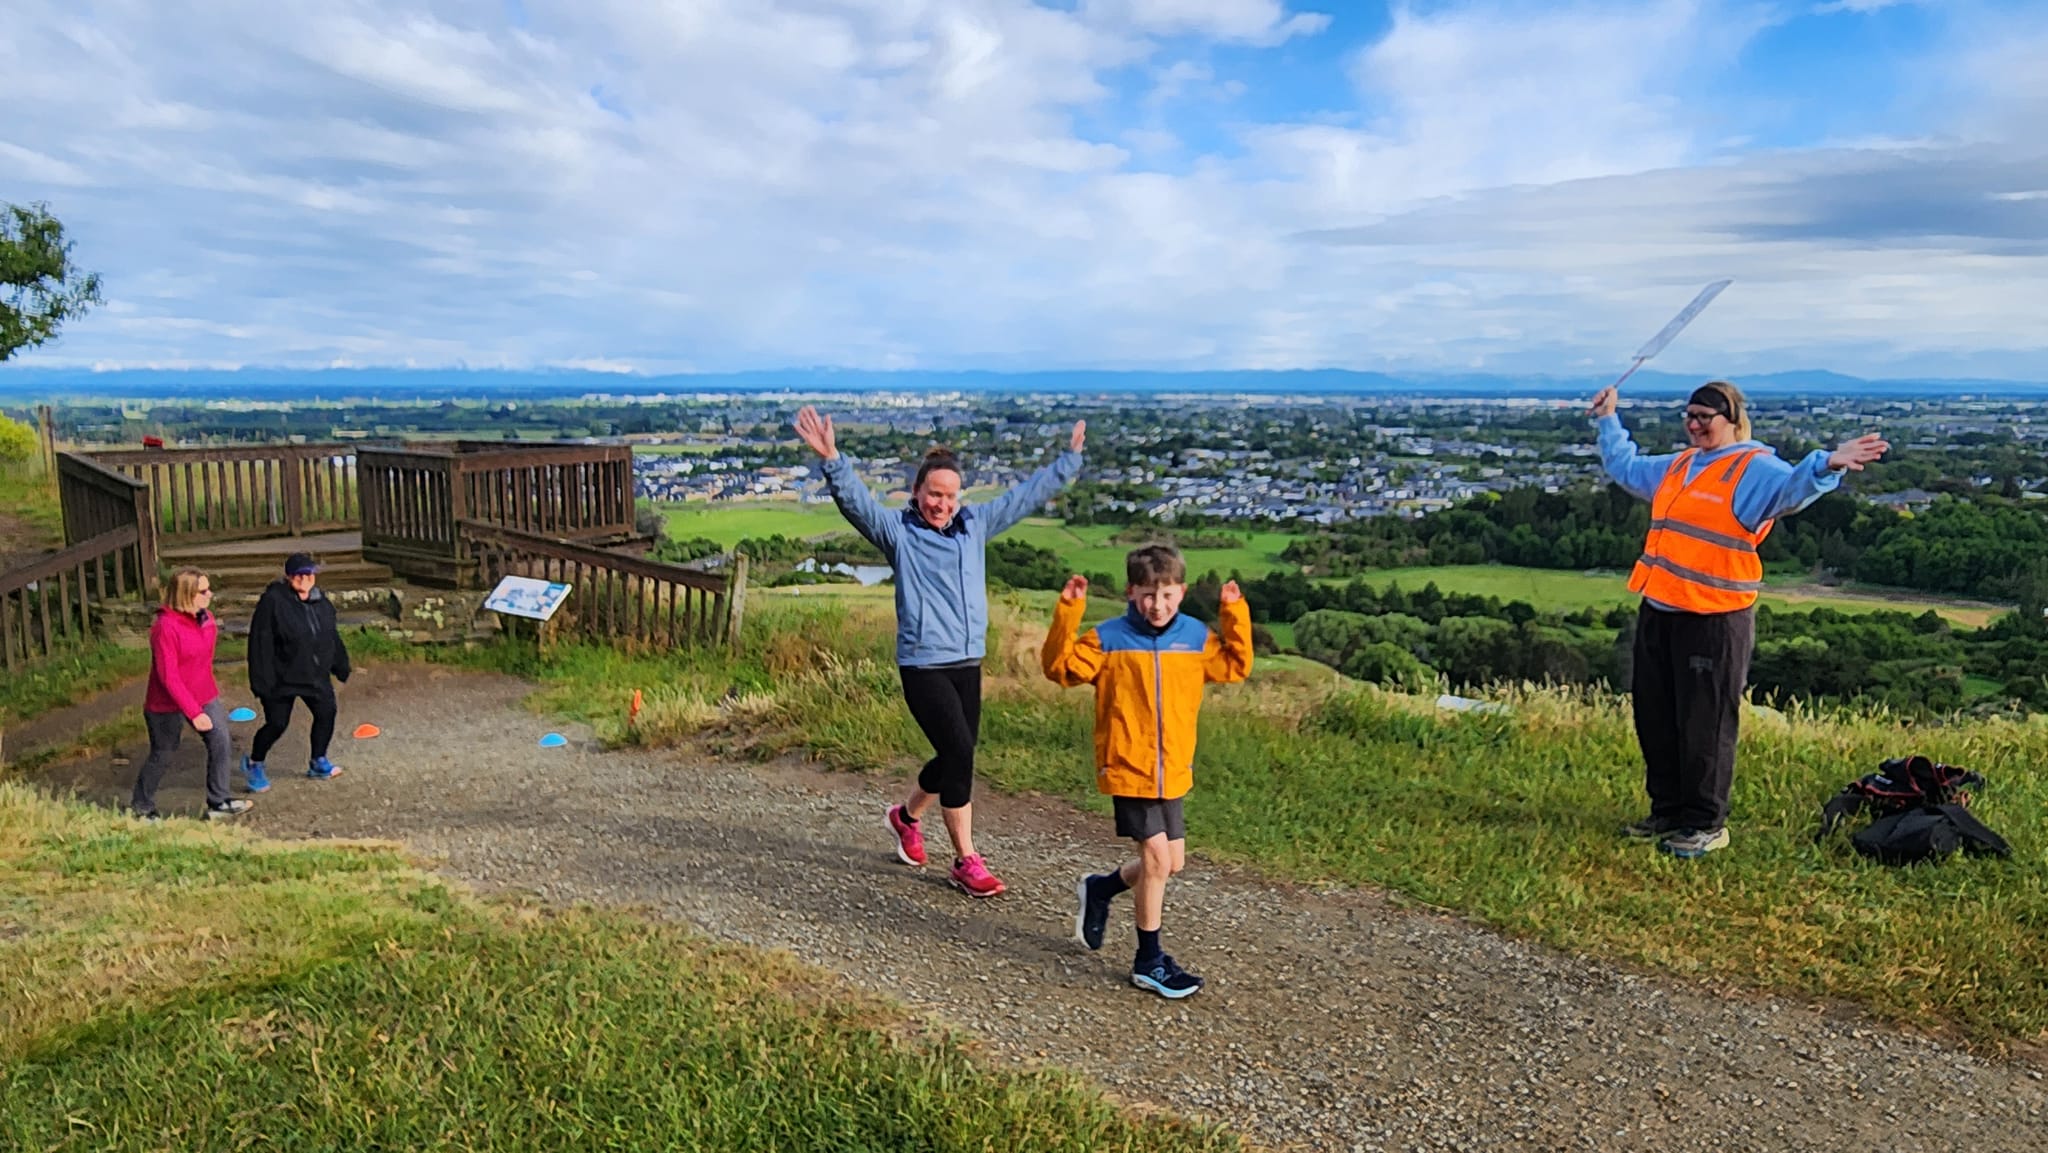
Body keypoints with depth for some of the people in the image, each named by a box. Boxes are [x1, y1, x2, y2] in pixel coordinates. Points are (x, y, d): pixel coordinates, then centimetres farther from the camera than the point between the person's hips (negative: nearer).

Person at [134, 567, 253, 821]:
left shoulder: (206, 618, -2)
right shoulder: (165, 628, -25)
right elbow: (168, 677, -26)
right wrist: (194, 713, -28)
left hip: (204, 696, 6)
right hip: (167, 704, -6)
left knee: (221, 743, -4)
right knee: (162, 755, 10)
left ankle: (218, 802, 6)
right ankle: (141, 807, 32)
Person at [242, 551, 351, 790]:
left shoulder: (322, 603, 3)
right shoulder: (273, 601, -18)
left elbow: (332, 637, 15)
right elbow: (260, 643, -18)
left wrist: (341, 667, 17)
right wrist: (261, 680, -20)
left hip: (316, 676, 6)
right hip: (281, 679, -6)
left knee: (326, 713, 5)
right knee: (277, 724, 1)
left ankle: (318, 763, 25)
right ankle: (254, 764, 28)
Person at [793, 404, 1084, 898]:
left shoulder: (975, 525, 10)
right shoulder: (897, 531, -3)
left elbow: (1027, 495, 18)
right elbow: (856, 500, -19)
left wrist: (1069, 459, 22)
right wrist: (832, 460, -37)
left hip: (968, 664, 6)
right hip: (922, 667, -6)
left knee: (956, 758, 14)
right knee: (959, 751, -13)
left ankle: (905, 815, 43)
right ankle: (966, 861, 0)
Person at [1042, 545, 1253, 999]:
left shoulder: (1196, 638, 4)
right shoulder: (1109, 638, -8)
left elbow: (1236, 666, 9)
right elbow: (1060, 667, -11)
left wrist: (1234, 614, 0)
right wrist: (1067, 613, -21)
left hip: (1173, 772, 6)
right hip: (1127, 770, -5)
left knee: (1171, 861, 13)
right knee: (1157, 857, -9)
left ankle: (1100, 889, 38)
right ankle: (1149, 961, 7)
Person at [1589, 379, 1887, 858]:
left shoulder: (1754, 468, -6)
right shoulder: (1675, 467, 17)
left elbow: (1791, 486, -27)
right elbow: (1624, 467, 35)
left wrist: (1826, 466, -45)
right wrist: (1608, 421, 37)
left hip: (1714, 619, -8)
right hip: (1657, 613, 8)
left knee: (1704, 726, -1)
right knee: (1654, 720, 14)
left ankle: (1706, 825, 12)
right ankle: (1667, 813, 28)